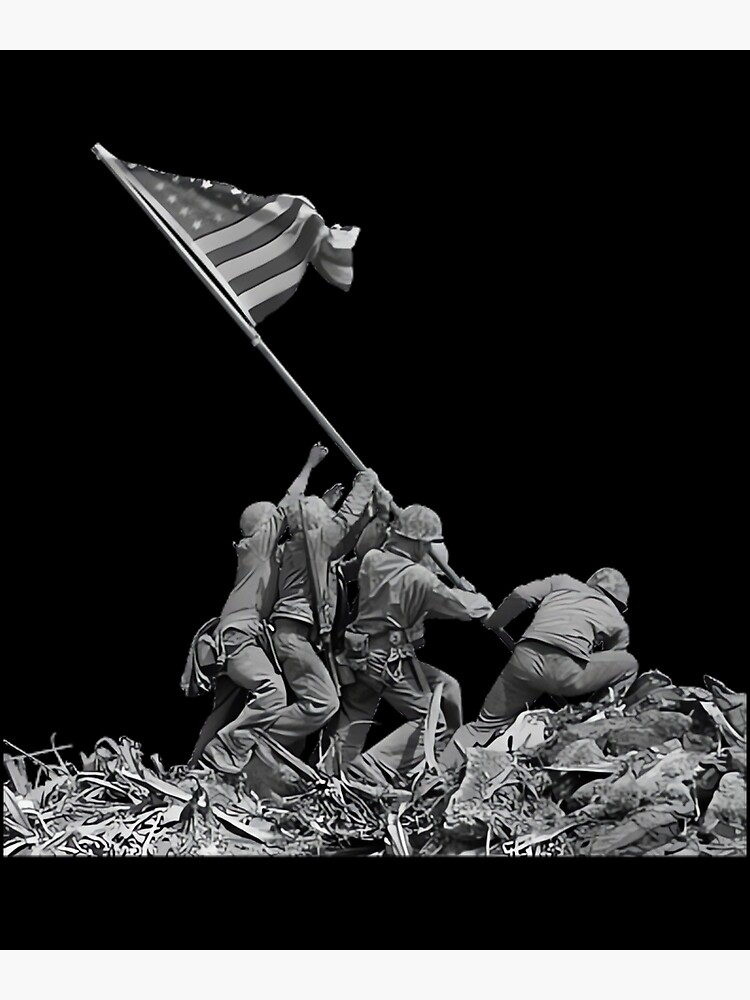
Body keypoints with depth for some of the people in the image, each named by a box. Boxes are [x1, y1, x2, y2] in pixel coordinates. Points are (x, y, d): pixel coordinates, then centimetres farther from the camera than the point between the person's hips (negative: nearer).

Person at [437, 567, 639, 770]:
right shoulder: (618, 623, 27)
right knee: (629, 665, 23)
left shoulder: (563, 582, 30)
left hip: (525, 658, 3)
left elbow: (520, 595, 15)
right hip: (567, 671, -3)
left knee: (486, 724, 19)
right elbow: (612, 669, 33)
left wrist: (491, 623, 29)